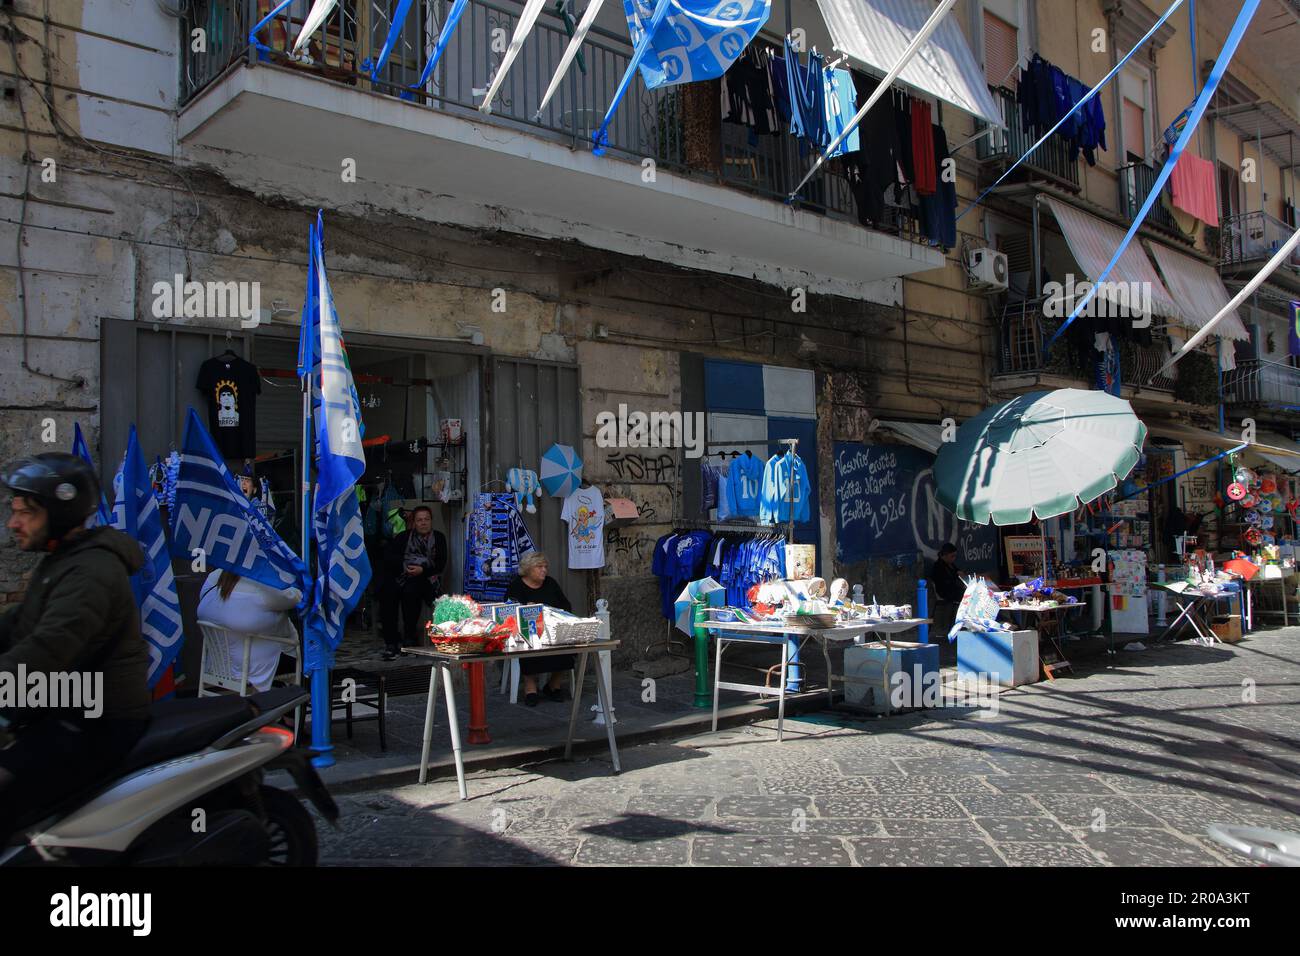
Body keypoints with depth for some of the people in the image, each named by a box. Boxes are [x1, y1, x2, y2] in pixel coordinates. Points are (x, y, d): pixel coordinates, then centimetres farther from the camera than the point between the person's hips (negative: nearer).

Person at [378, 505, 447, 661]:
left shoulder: (439, 538, 15)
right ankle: (390, 641, -30)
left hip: (425, 577, -2)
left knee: (410, 591, -36)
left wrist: (422, 570, -14)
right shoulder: (404, 537, 18)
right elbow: (388, 553, 3)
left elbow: (440, 565, 3)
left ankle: (410, 636, -23)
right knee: (387, 592, -31)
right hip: (400, 576, 2)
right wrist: (404, 566, -14)